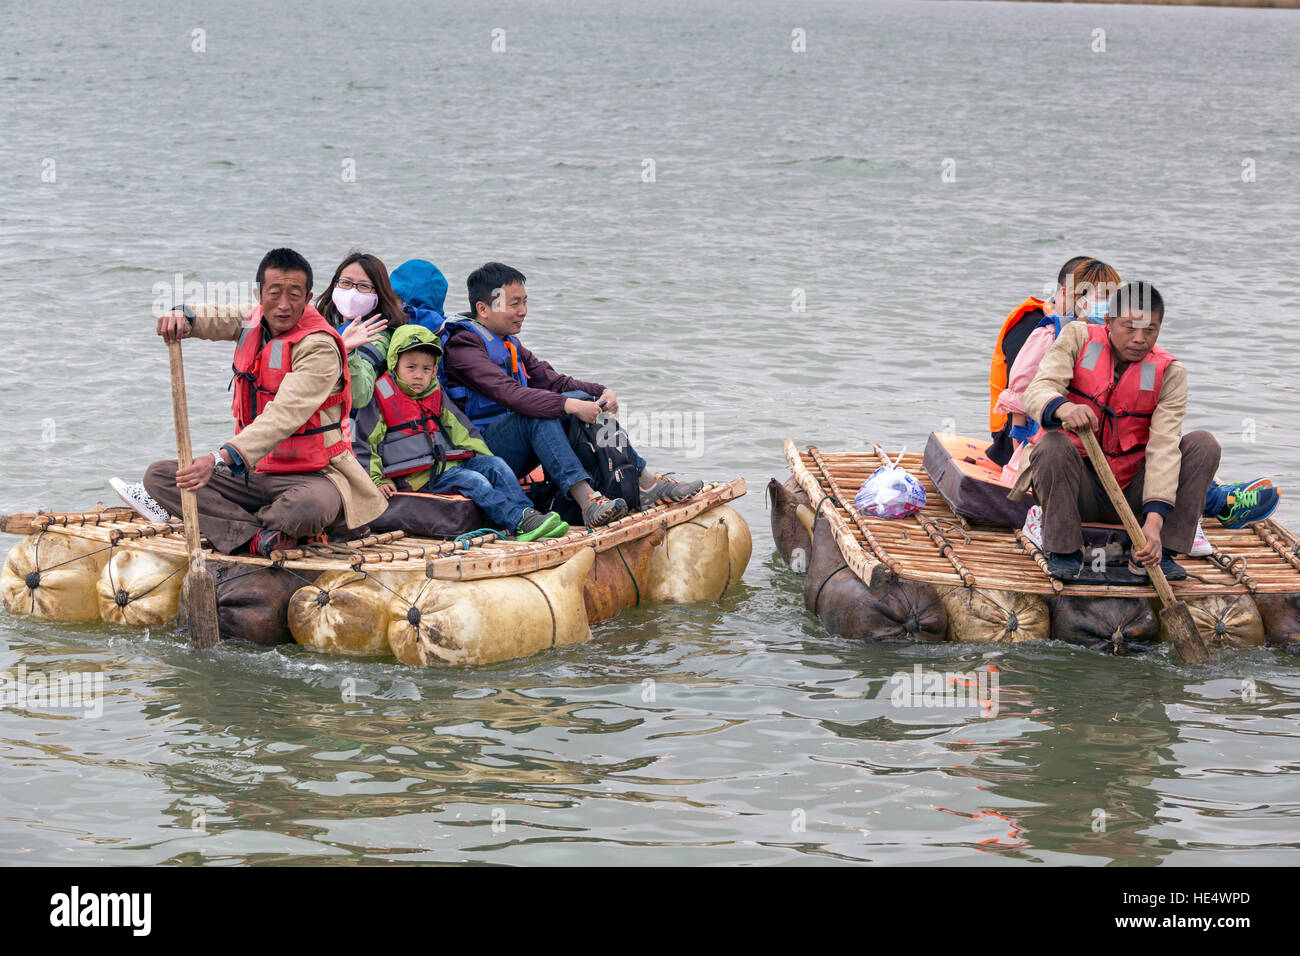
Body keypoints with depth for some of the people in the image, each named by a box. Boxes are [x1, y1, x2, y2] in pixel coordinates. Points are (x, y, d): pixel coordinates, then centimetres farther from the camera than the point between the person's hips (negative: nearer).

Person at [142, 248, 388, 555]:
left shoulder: (320, 347, -20)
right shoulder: (253, 319, 5)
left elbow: (284, 415, -31)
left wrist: (221, 458, -43)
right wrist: (182, 316, -18)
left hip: (311, 476, -7)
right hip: (253, 472, 7)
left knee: (310, 507, -42)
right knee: (159, 474, -6)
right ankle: (258, 537, -21)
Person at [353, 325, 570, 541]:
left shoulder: (436, 396, 18)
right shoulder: (380, 399, -1)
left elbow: (461, 430, 21)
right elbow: (363, 446, 0)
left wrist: (484, 457, 10)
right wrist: (378, 481, -9)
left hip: (451, 464, 7)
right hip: (421, 479, -7)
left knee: (495, 465, -13)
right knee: (473, 481, -27)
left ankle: (527, 512, -27)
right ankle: (520, 522, -39)